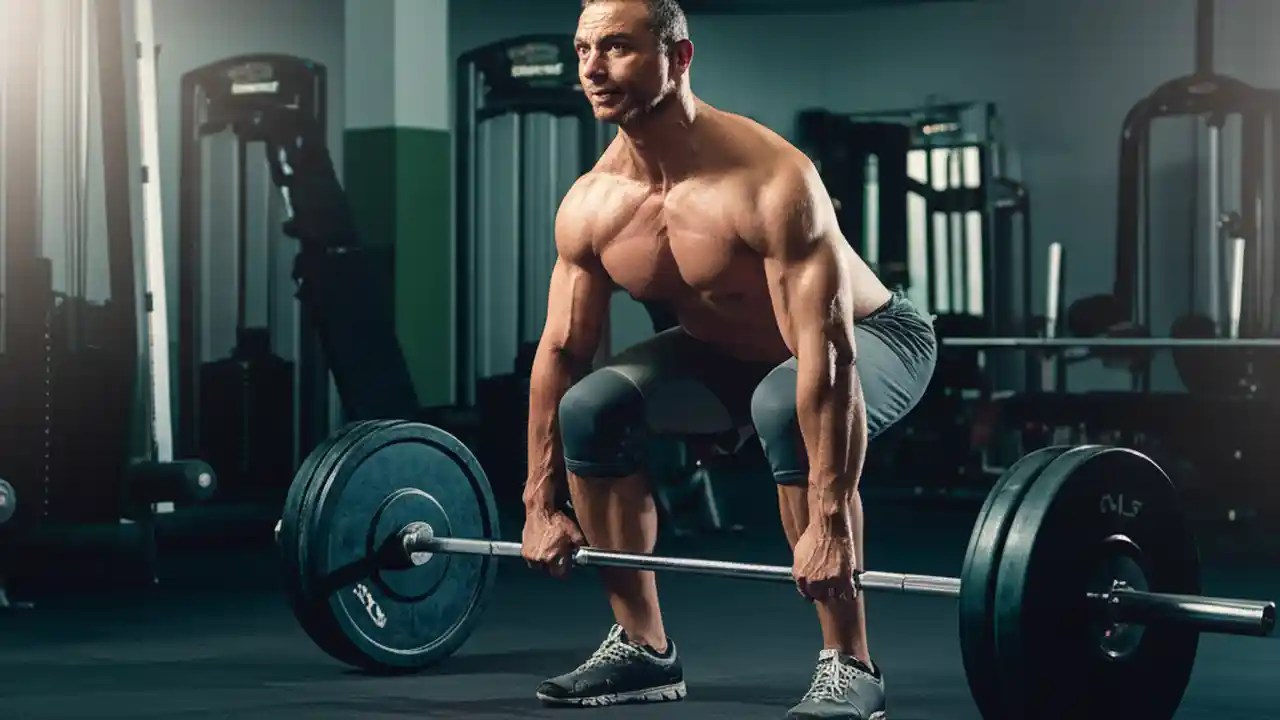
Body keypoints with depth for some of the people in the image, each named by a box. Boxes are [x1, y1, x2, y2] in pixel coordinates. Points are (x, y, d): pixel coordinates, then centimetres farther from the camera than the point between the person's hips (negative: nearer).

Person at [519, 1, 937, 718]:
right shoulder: (590, 204, -15)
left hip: (873, 340, -6)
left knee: (785, 408, -38)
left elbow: (827, 357, -39)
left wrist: (830, 519, -43)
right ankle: (643, 648, 2)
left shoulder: (770, 181, -35)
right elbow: (560, 351, -6)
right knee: (590, 406, -12)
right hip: (729, 351, 7)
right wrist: (542, 504, -6)